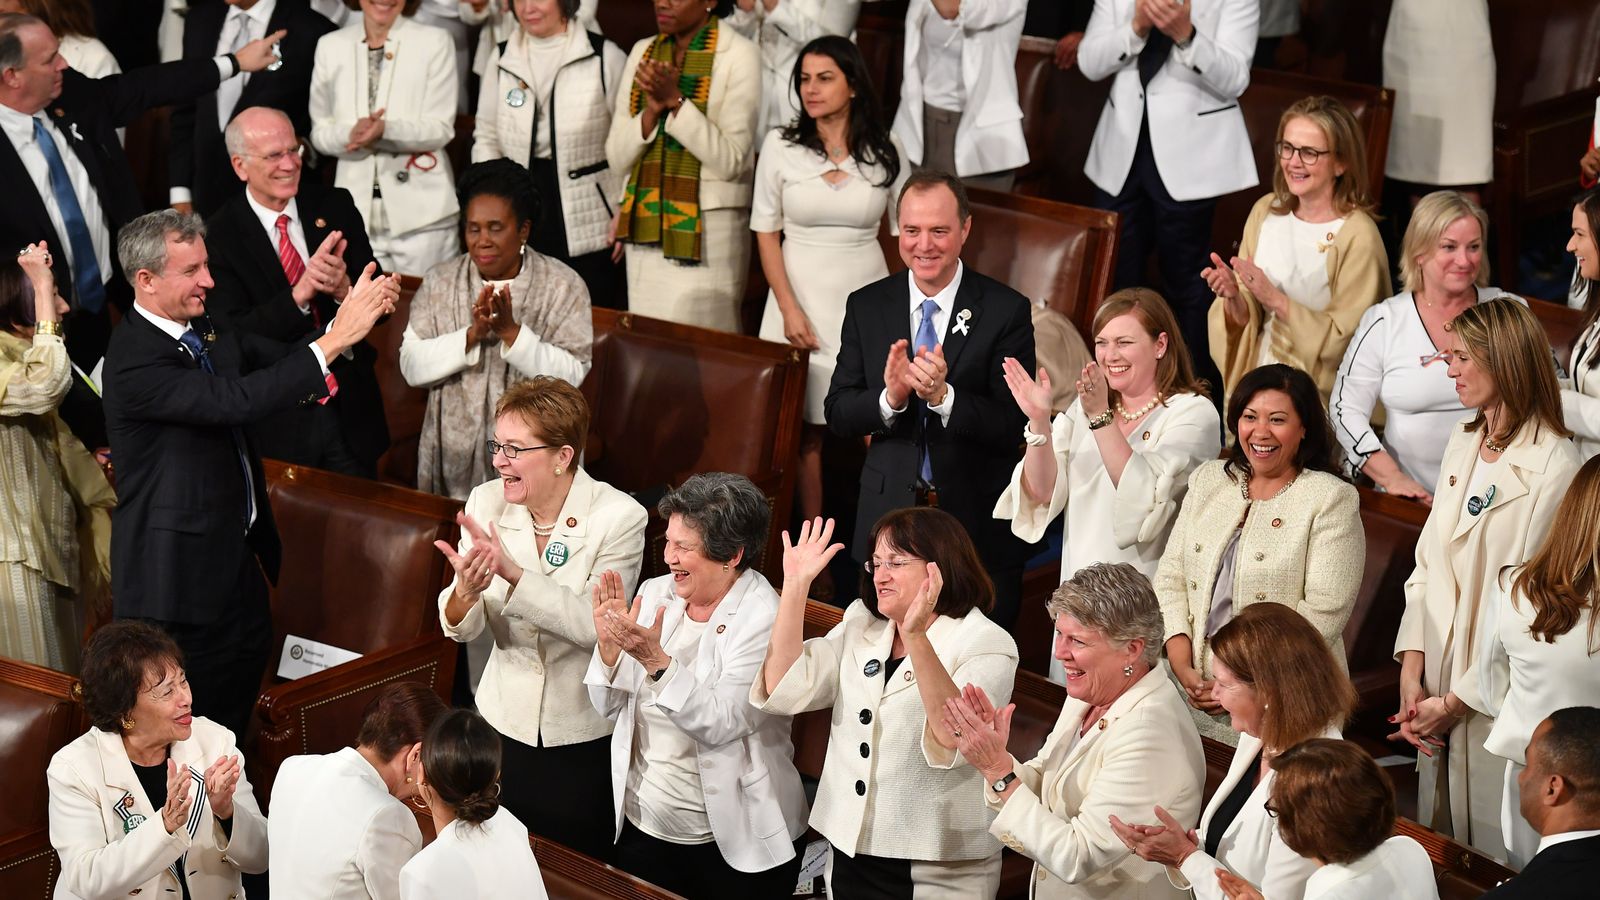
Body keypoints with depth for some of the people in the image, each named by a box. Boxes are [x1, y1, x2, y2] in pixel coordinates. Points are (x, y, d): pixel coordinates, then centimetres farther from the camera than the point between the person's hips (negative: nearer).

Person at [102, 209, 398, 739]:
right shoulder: (134, 360, -25)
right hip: (184, 570, -9)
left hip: (237, 552, 9)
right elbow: (236, 401, -35)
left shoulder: (203, 330, 3)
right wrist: (335, 338, -36)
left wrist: (362, 312, -9)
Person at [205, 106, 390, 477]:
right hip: (279, 424, -3)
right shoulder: (219, 236, -10)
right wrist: (300, 293, -30)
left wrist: (343, 289, -24)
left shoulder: (335, 206, 0)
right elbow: (234, 337, -17)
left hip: (351, 409, 3)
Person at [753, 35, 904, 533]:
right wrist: (789, 309, -8)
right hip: (802, 296, 0)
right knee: (806, 427, 4)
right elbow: (766, 232, 0)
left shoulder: (884, 150, -1)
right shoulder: (780, 145, -3)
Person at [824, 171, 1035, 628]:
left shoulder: (1007, 311, -6)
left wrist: (943, 395, -27)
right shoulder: (865, 307, 4)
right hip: (889, 517, 2)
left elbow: (1013, 425, -12)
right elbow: (837, 414, 1)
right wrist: (890, 397, -20)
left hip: (979, 523, -2)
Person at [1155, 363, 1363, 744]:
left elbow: (1323, 612, -12)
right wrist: (1183, 667, -6)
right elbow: (1170, 576, 9)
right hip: (1196, 692, 4)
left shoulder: (1332, 499, -5)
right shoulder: (1207, 480, 12)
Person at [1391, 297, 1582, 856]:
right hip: (1439, 685, 7)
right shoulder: (1463, 442, 8)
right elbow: (1427, 562, 7)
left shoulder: (1554, 469, -17)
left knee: (1492, 861, 7)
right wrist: (1411, 671, -2)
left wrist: (1458, 700, -14)